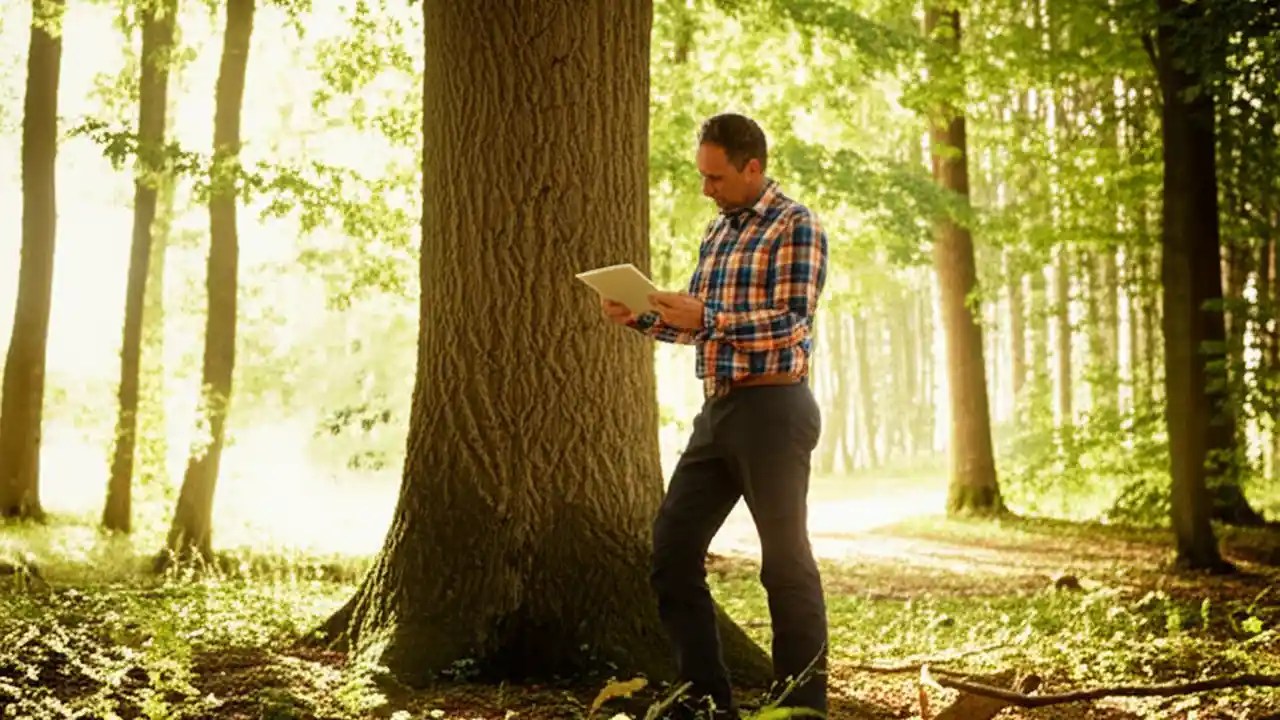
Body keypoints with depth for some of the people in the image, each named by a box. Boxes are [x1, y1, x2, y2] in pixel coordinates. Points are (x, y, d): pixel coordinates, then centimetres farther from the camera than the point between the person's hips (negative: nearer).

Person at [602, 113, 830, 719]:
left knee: (786, 560, -2)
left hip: (772, 408, -8)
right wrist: (638, 318, 2)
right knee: (672, 548, 7)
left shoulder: (795, 225, -7)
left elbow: (790, 324, -17)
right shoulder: (718, 230, 16)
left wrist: (706, 316, -25)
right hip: (718, 410, 8)